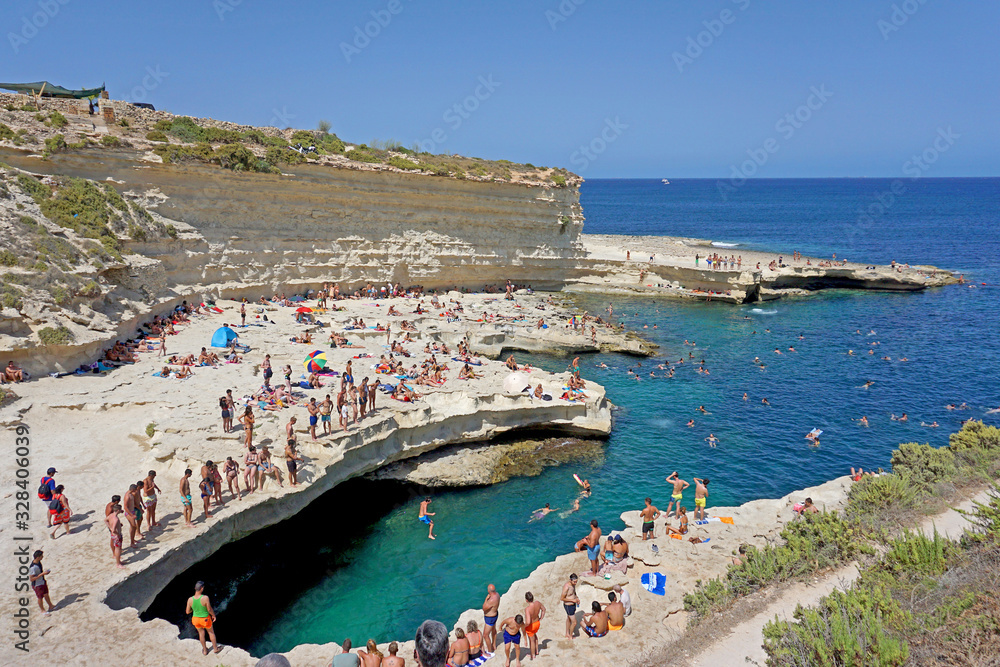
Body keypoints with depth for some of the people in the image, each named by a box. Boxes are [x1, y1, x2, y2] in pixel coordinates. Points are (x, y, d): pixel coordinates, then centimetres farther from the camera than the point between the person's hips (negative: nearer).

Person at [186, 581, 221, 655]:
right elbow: (209, 609, -20)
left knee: (201, 633, 28)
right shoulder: (205, 598, -31)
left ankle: (205, 650, 47)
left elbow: (187, 612, -8)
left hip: (196, 619, 3)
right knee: (211, 632, 24)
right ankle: (215, 648, 43)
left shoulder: (190, 599, -20)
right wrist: (214, 615, -1)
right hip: (205, 619, -3)